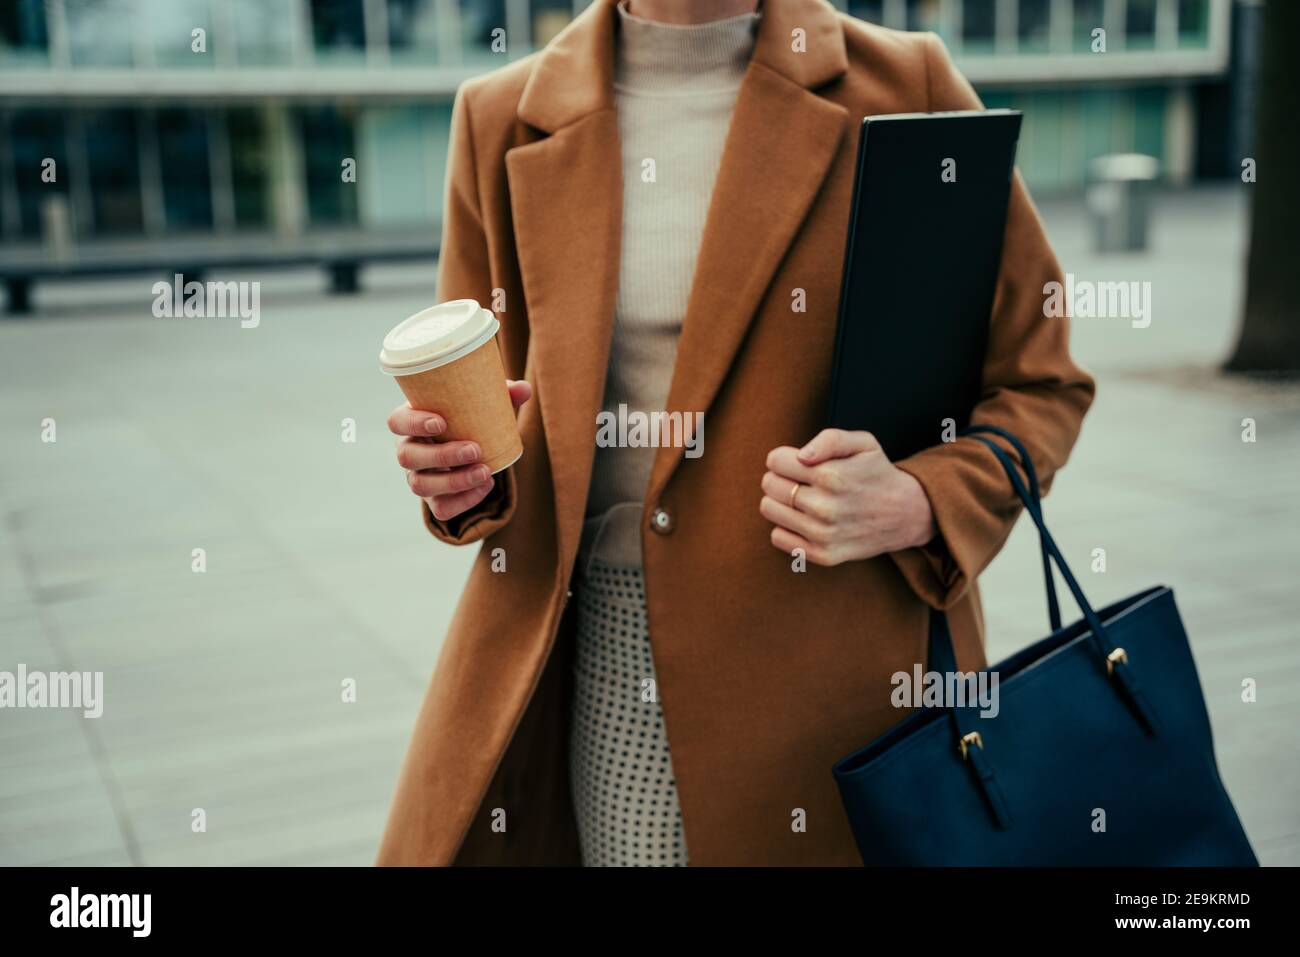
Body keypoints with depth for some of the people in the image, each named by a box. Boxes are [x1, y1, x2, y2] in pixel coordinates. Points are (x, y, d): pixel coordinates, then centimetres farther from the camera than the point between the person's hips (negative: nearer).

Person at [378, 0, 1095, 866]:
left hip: (840, 668, -1)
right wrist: (467, 472, -7)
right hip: (607, 675, 2)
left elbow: (1038, 381, 1)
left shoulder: (902, 88, -3)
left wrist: (918, 505, -17)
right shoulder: (504, 120, 4)